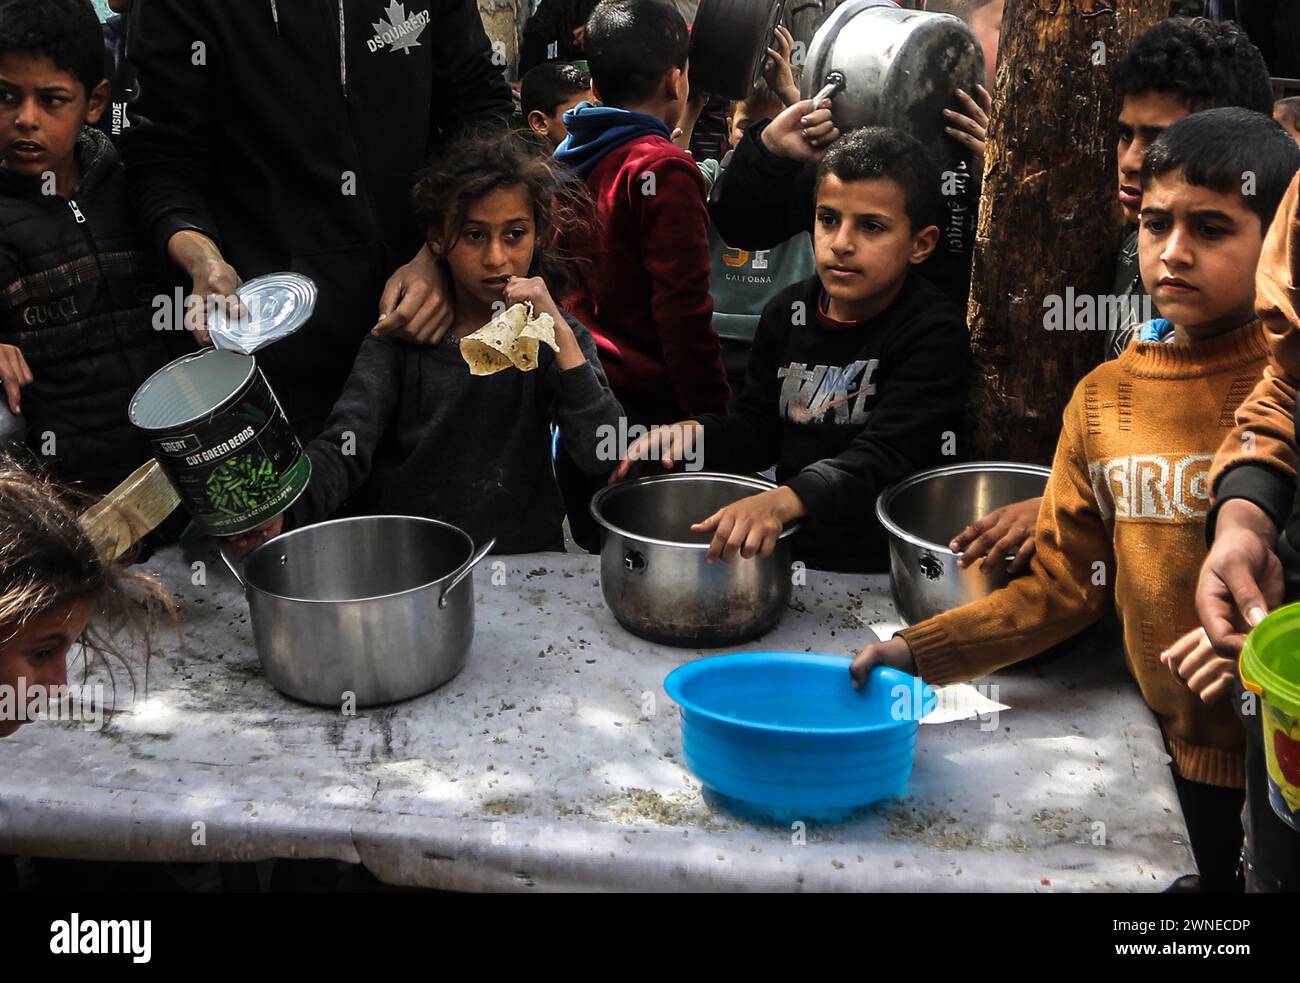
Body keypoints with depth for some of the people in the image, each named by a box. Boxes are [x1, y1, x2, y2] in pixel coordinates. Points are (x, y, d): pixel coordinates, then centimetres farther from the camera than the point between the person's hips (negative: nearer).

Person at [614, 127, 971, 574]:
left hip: (882, 567, -5)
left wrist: (784, 500, -40)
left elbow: (884, 457, -23)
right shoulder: (788, 312, 8)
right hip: (788, 545, 5)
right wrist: (697, 434, -7)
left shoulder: (935, 333, -11)